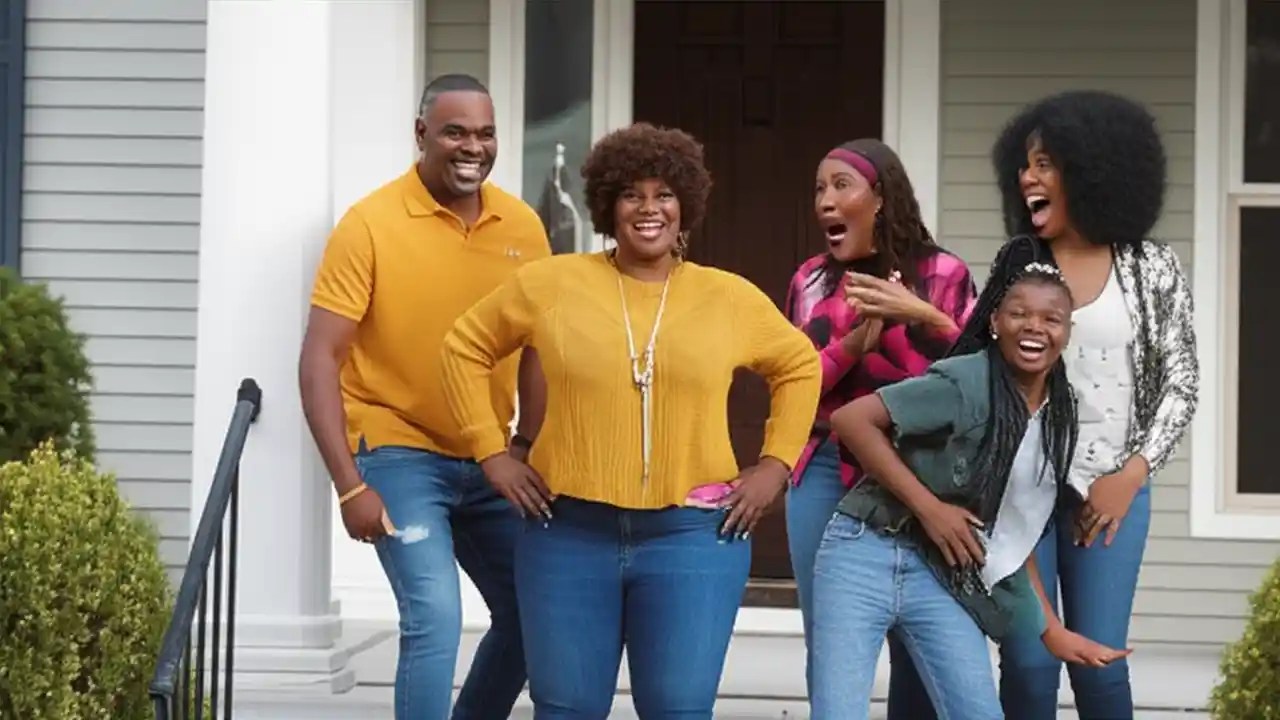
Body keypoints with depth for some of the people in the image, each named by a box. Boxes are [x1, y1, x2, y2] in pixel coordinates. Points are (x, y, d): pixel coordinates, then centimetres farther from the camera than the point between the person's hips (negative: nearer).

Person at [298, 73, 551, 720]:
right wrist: (351, 486, -18)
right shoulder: (371, 225, -11)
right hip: (400, 454, -5)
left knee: (531, 614, 12)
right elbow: (319, 361, -12)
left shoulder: (522, 226, 2)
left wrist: (526, 446, 1)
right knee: (435, 616, -19)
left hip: (487, 461, 6)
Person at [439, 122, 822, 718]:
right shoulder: (551, 284, 2)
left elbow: (799, 367, 19)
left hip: (692, 535, 0)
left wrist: (775, 465, 8)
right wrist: (491, 452, 4)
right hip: (569, 533, 0)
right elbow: (465, 348, 12)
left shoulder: (730, 298, 5)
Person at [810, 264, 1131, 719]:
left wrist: (1052, 631, 15)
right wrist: (928, 506, -18)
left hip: (946, 578, 6)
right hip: (869, 555, -6)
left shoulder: (1060, 420, 8)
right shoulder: (965, 383, -15)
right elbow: (850, 419, -19)